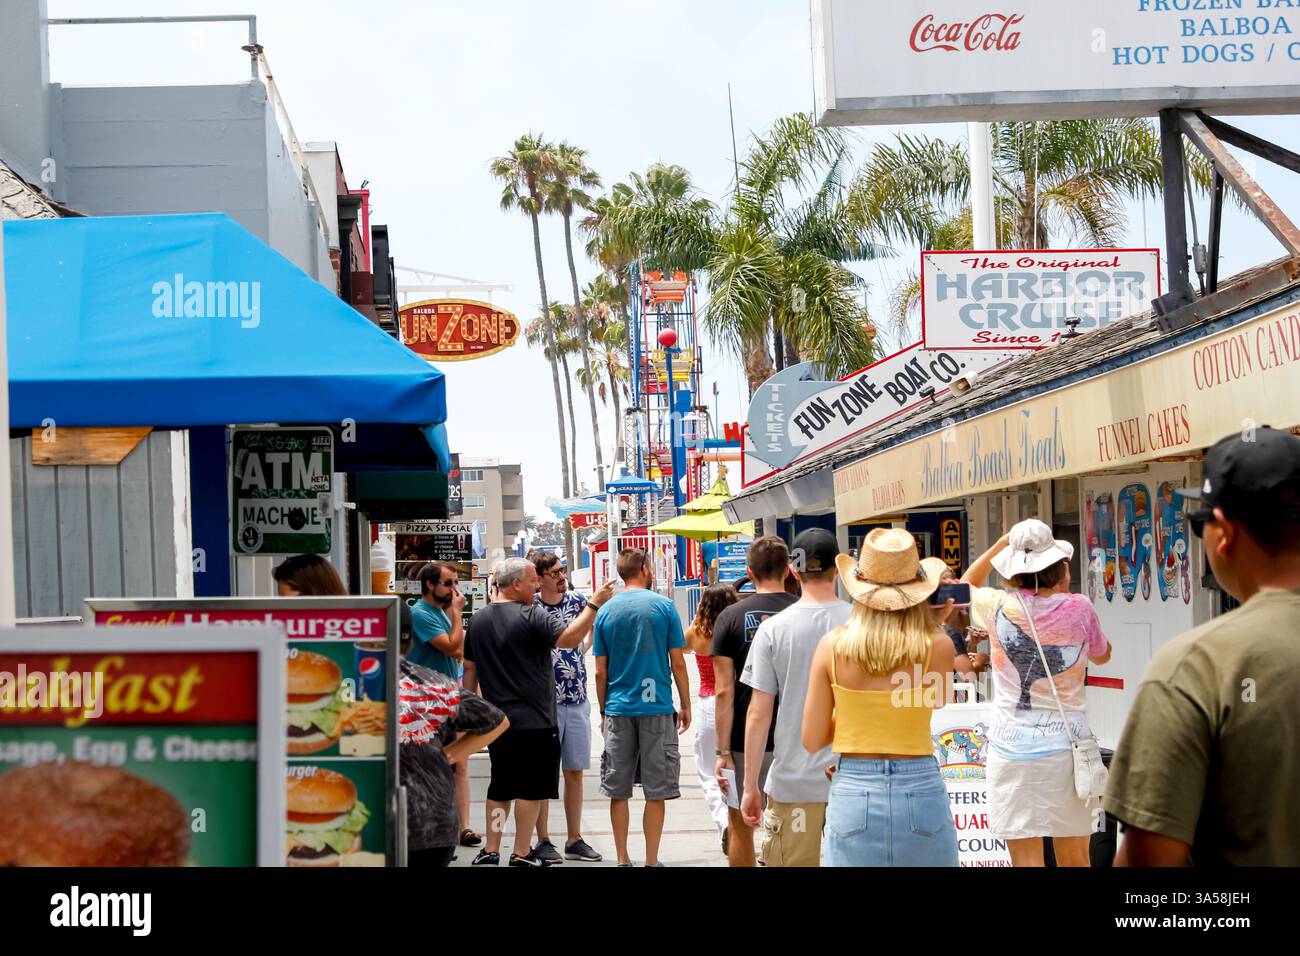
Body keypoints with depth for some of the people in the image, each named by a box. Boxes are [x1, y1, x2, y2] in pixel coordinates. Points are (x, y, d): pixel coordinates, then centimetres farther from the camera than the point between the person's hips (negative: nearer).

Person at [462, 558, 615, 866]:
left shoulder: (478, 620, 9)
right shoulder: (531, 617, -13)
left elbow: (470, 669, 14)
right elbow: (570, 638, -22)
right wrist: (594, 604, -15)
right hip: (532, 720, -7)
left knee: (500, 786, 15)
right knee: (530, 788, 1)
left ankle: (490, 852, 16)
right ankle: (522, 855, 3)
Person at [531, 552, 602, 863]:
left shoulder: (578, 601, 4)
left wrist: (584, 649, 9)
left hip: (578, 700, 4)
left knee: (575, 772, 9)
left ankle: (575, 840, 17)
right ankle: (543, 841, 8)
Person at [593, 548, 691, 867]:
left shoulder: (606, 612, 3)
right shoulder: (664, 606, -3)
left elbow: (600, 672, 4)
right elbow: (678, 664, -3)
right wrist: (686, 706, 7)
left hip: (618, 710, 2)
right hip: (657, 709, -2)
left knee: (618, 790, 8)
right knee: (656, 791, 4)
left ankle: (623, 859, 12)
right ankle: (651, 861, 5)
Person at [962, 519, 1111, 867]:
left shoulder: (999, 606, -3)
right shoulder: (1079, 608, -2)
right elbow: (1102, 655, 18)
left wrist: (1002, 543, 19)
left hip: (1012, 746, -1)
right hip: (1067, 744, 1)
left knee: (1026, 859, -1)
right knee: (1074, 859, 13)